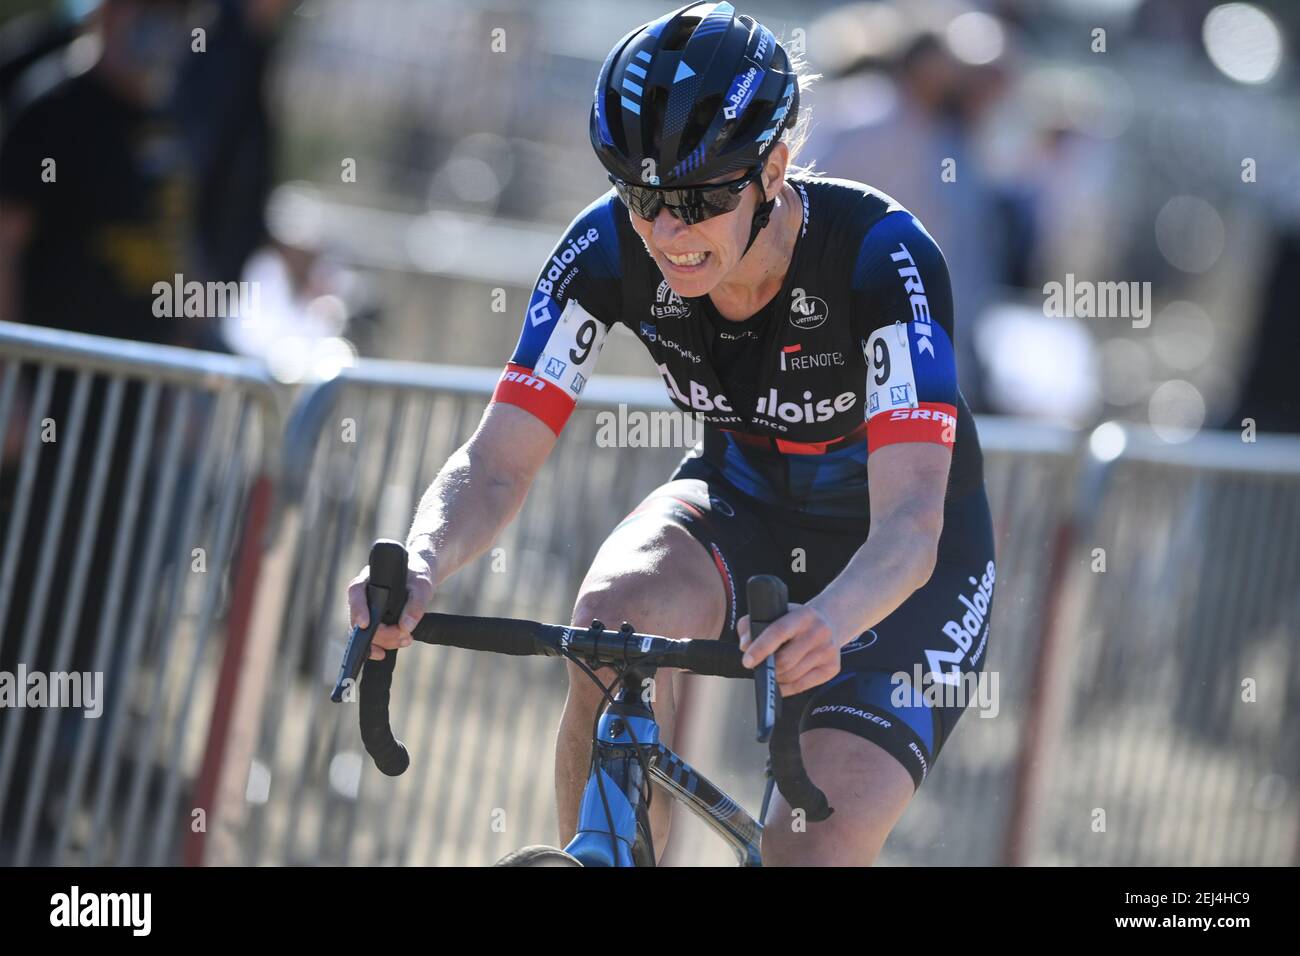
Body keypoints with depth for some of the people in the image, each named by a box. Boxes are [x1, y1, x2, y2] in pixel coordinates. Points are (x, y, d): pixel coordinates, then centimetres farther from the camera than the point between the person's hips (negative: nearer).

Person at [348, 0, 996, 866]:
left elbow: (910, 519, -40)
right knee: (613, 615, -31)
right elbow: (495, 467, -23)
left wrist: (830, 621, -62)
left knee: (820, 848, -20)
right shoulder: (609, 252, -21)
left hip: (901, 559, -3)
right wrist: (419, 566, -45)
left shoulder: (880, 256, -32)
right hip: (743, 505, 3)